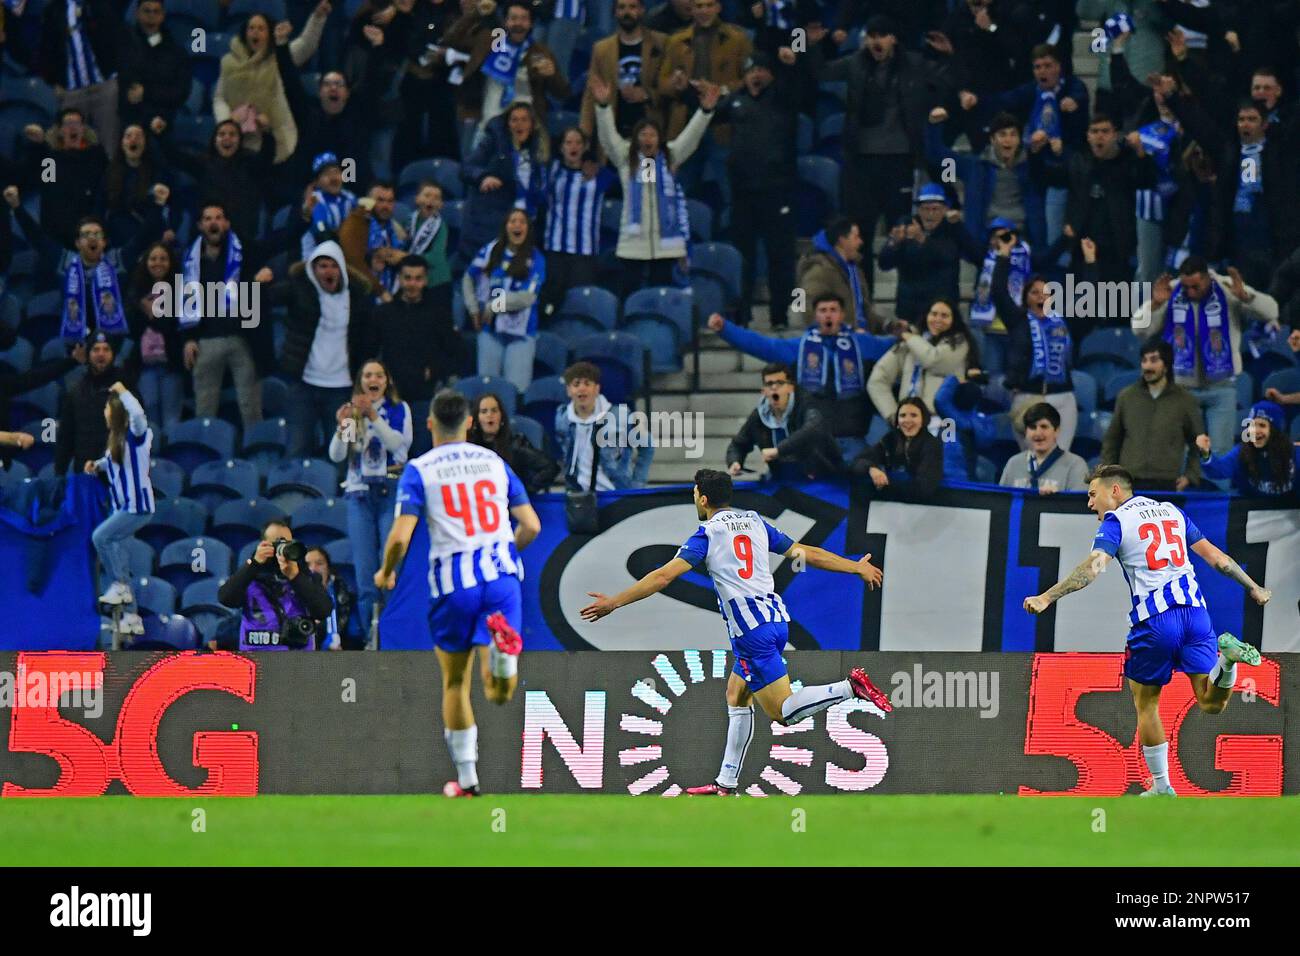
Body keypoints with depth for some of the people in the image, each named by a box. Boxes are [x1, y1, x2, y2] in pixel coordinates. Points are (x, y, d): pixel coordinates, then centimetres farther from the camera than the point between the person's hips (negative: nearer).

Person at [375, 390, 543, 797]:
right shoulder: (494, 462, 11)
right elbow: (531, 525, 10)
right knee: (499, 694, -1)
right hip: (501, 572, 2)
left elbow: (400, 537, -10)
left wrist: (386, 572, 11)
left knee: (455, 682, 16)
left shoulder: (419, 470, 0)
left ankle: (466, 779, 22)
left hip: (453, 581, -2)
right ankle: (503, 642, -36)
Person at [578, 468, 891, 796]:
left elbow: (664, 576, -13)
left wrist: (614, 602, -8)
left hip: (751, 630, -8)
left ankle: (851, 687, -24)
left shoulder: (707, 534, -5)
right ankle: (726, 783, 20)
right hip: (776, 618, 8)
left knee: (783, 712, -8)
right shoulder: (755, 522, 12)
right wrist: (857, 567, 28)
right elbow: (807, 554, 16)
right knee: (736, 698, 18)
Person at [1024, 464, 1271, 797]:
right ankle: (1227, 655, -24)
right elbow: (1214, 555, 22)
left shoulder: (1116, 521, 1)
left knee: (1146, 705, 12)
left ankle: (1162, 788, 15)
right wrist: (1253, 588, 32)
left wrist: (1047, 598, -21)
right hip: (1194, 608, 4)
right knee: (1211, 704, 4)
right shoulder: (1171, 511, 19)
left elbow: (1094, 566, -15)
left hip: (1154, 619, -4)